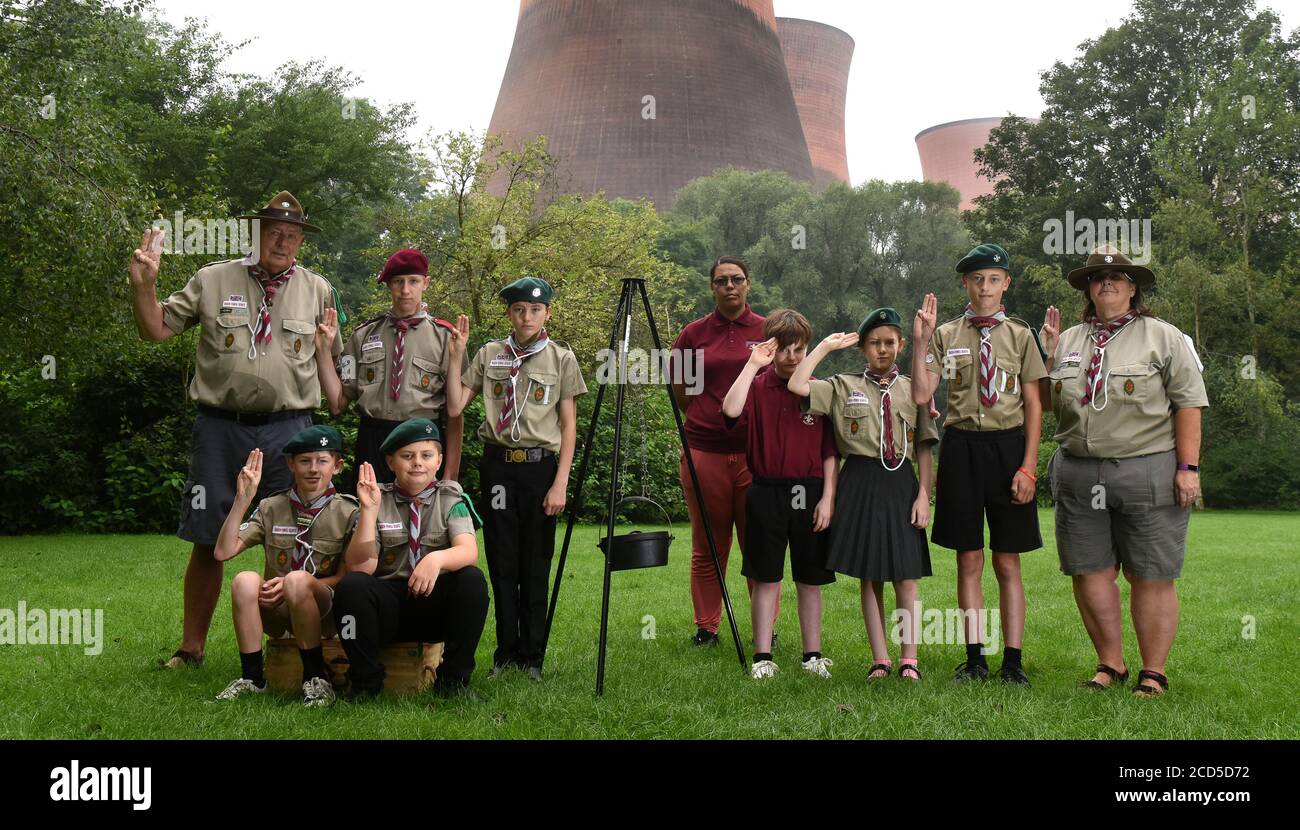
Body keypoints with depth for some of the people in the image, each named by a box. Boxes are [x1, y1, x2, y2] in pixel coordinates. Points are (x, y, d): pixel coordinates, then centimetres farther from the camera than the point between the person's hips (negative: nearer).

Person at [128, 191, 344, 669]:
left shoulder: (318, 291, 10)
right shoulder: (213, 281, 6)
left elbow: (328, 364, 19)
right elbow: (156, 329, 7)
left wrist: (325, 346, -2)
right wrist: (143, 285, -7)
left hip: (287, 429, 0)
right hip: (220, 428, 0)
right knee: (207, 544, 5)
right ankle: (191, 648, 17)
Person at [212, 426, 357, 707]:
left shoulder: (348, 513, -2)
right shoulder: (272, 507, 5)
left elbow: (345, 578, -5)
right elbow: (223, 552, -3)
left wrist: (293, 585, -19)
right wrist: (242, 500, -13)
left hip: (323, 610, -3)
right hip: (276, 611, 3)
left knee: (298, 580, -34)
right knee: (245, 580, -27)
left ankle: (315, 677, -18)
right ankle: (251, 677, -16)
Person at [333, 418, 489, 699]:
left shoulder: (450, 500, 4)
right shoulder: (378, 500, 2)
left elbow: (468, 551, -15)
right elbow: (361, 567, -11)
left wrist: (437, 559, -37)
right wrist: (369, 510, -20)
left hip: (436, 605, 1)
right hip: (388, 607, 0)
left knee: (472, 579, -28)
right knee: (351, 584, -30)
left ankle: (454, 679, -12)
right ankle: (366, 680, -10)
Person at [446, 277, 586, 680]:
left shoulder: (561, 358, 1)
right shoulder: (488, 355, 6)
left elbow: (568, 426, 1)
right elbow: (454, 408, 0)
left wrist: (560, 483, -7)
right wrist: (456, 356, -6)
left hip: (540, 466, -2)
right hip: (497, 465, 2)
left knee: (535, 567, 3)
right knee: (502, 564, 6)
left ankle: (532, 657, 12)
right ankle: (506, 654, 16)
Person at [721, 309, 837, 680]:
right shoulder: (757, 387, 0)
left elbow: (830, 451, 4)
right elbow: (731, 410, -23)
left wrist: (827, 497, -2)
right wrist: (752, 365, -17)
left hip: (810, 493, 1)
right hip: (767, 492, -1)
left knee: (810, 579, 9)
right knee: (766, 578, 3)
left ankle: (813, 655, 18)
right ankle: (763, 657, 10)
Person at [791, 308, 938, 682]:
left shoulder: (913, 390, 9)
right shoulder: (844, 387, 7)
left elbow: (924, 448, 7)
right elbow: (796, 385, -8)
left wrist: (923, 495, -2)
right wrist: (825, 347, 1)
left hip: (901, 485, 0)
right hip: (861, 484, 0)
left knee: (905, 576, 0)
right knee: (870, 576, 5)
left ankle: (908, 658, 7)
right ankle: (880, 658, 12)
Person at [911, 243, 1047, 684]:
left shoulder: (1021, 335, 4)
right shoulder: (946, 334, 6)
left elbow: (1033, 405, 2)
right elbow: (921, 395, -3)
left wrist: (1028, 467, -6)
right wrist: (920, 341, -11)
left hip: (1008, 445, -1)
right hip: (960, 446, 1)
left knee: (1008, 563, 4)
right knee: (968, 560, 6)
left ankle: (1013, 660, 10)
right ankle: (975, 657, 14)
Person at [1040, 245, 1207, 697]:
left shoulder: (1163, 338, 3)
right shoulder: (1069, 340, 15)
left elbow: (1189, 404, -3)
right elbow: (1047, 402, 16)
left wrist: (1188, 467, -11)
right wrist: (1049, 355, 4)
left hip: (1148, 472, -4)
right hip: (1079, 474, 4)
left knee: (1151, 576, 0)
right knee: (1090, 572, 7)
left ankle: (1153, 673, 9)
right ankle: (1110, 664, 20)